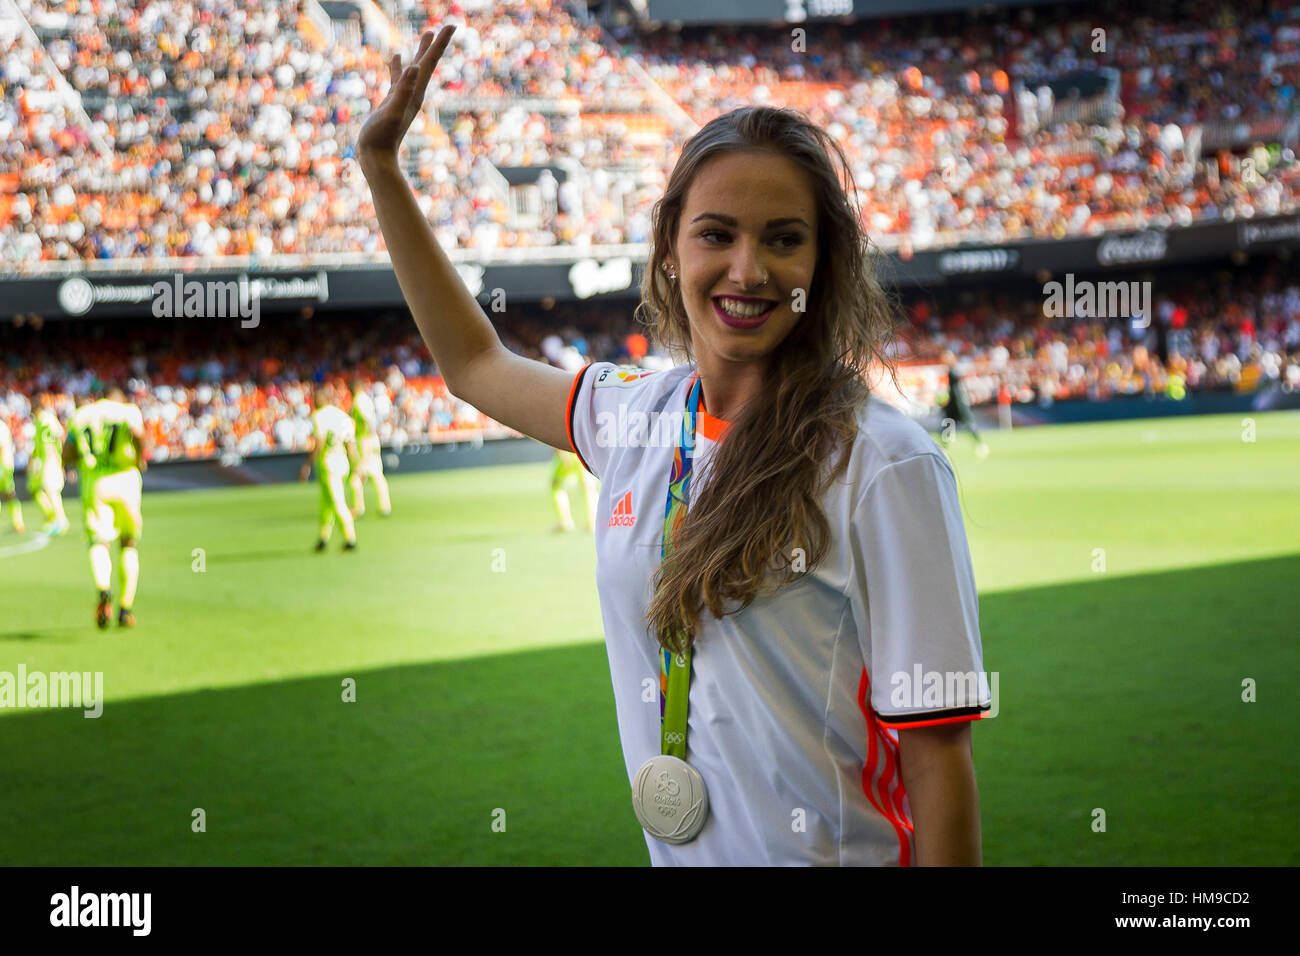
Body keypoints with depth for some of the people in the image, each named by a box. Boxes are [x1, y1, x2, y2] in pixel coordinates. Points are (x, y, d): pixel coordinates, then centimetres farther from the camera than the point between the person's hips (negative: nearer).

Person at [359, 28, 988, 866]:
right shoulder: (634, 414, 2)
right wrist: (381, 166, 19)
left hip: (839, 853, -6)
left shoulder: (884, 466, -17)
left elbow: (936, 756, -18)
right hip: (674, 854, 6)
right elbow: (475, 364, 20)